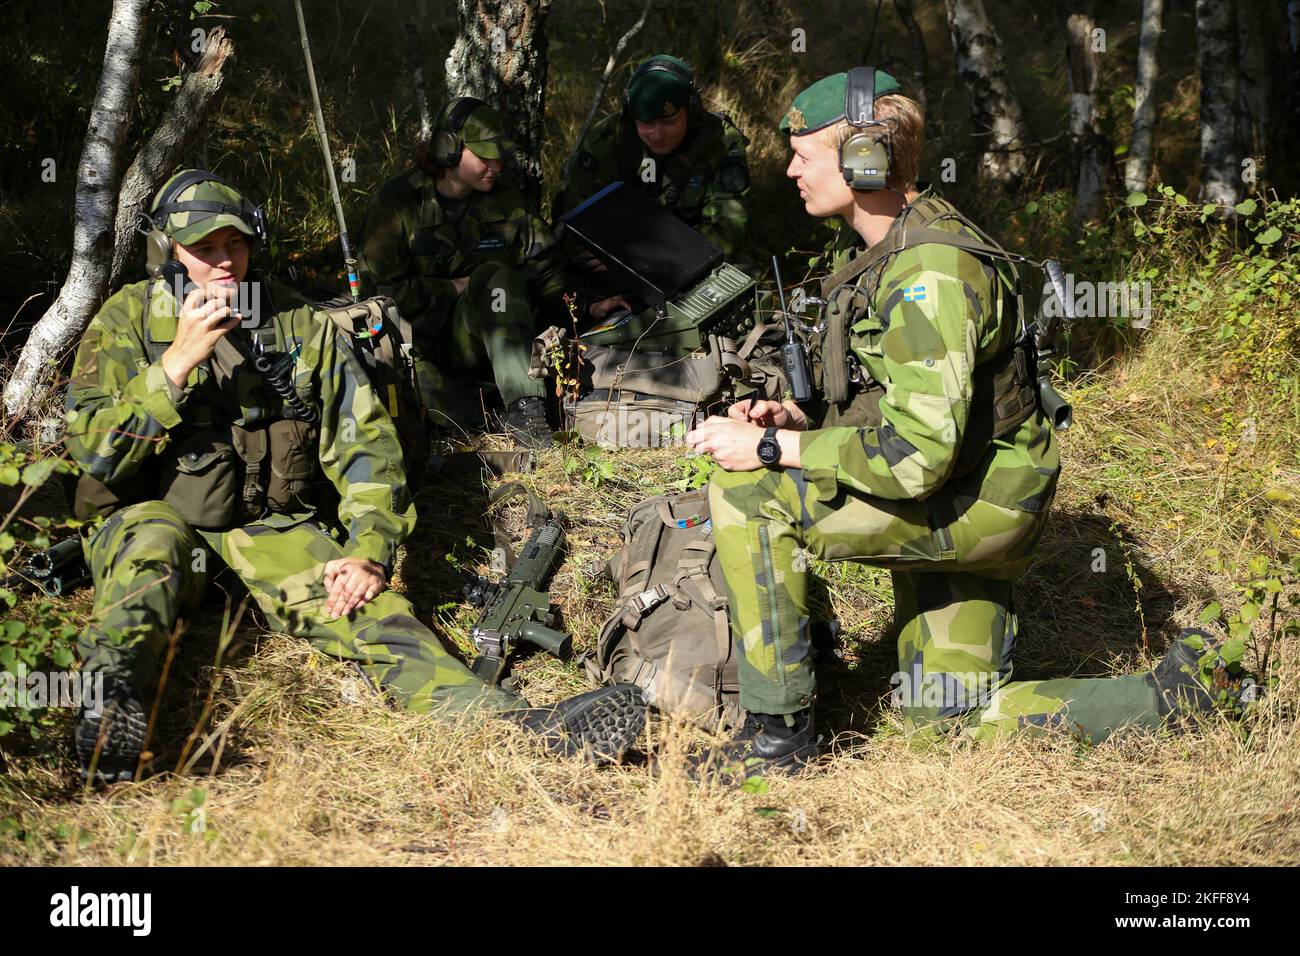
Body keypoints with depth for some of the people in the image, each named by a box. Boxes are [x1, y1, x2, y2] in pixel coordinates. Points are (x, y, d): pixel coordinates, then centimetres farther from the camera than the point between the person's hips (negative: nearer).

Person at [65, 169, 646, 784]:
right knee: (152, 548, -37)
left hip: (272, 525, 1)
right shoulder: (128, 321, -2)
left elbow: (364, 443, 3)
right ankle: (116, 698, -61)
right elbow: (95, 452, -12)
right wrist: (179, 361, -23)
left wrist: (369, 552, -12)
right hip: (150, 515, -1)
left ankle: (515, 725, -46)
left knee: (366, 607, -25)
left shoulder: (300, 326, 4)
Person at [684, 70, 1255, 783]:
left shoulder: (932, 271, -23)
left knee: (746, 492, -19)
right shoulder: (890, 249, 10)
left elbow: (916, 455, -31)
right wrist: (800, 422, 1)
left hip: (972, 502, -10)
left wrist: (770, 448, -24)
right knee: (949, 719, 13)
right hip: (952, 507, 10)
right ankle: (1182, 691, 18)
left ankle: (779, 731, -11)